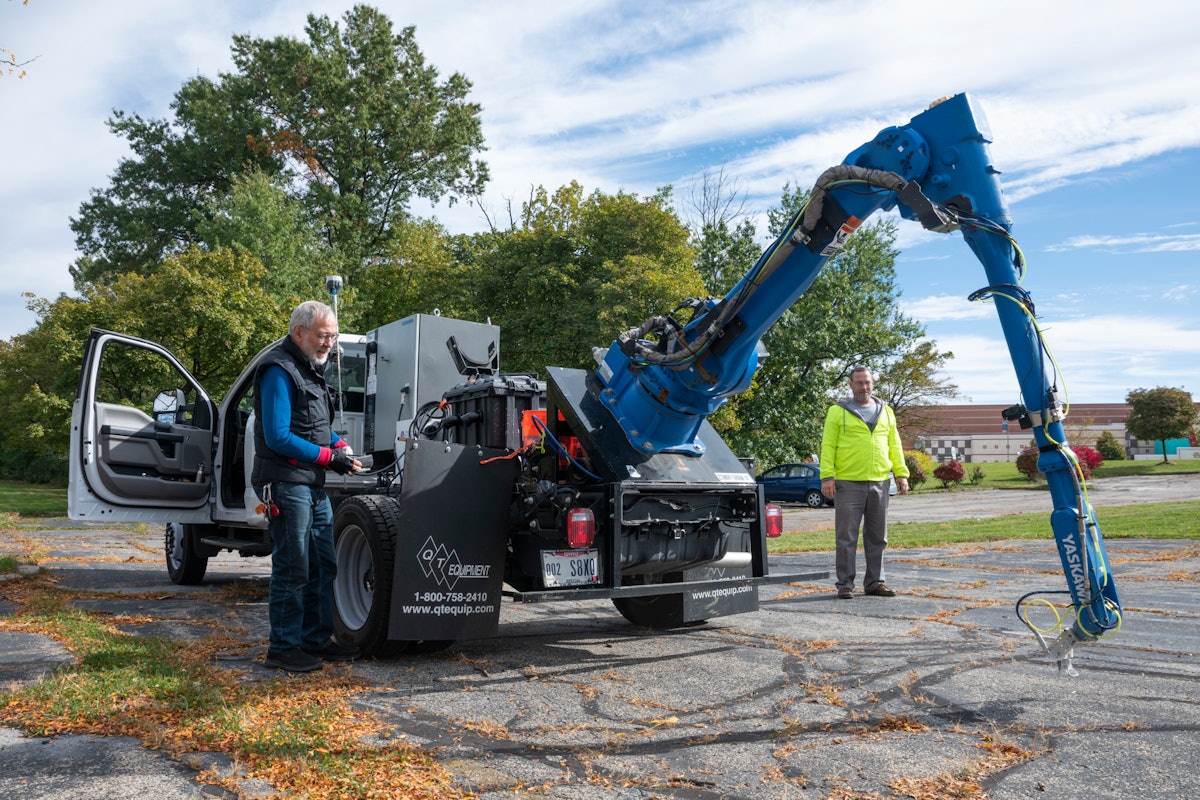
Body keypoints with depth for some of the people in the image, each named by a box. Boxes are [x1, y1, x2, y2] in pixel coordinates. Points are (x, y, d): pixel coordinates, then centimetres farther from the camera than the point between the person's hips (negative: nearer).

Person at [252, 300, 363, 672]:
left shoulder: (311, 369, 17)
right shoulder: (279, 371, -13)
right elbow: (278, 437, -20)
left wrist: (340, 446, 5)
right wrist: (328, 457, -17)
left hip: (313, 485, 10)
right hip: (286, 484, -10)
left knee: (322, 567, 14)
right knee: (292, 569, -4)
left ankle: (317, 640, 24)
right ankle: (283, 648, 8)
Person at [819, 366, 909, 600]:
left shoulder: (885, 412, 15)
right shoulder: (837, 412, 2)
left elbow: (894, 445, 17)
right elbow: (828, 446, -2)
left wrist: (901, 473, 8)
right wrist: (827, 476, -11)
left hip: (880, 482, 4)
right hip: (848, 483, -4)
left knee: (877, 537, 9)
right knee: (846, 537, 0)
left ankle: (874, 582, 19)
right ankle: (845, 584, 7)